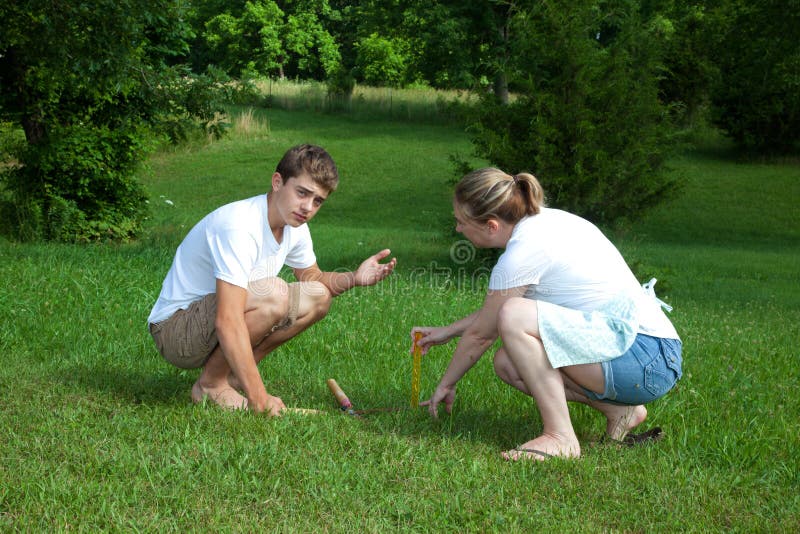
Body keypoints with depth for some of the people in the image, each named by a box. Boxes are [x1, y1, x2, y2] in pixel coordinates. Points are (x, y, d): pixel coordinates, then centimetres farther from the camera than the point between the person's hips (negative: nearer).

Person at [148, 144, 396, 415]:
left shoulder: (294, 225, -1)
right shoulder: (239, 225, -30)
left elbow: (313, 277, 18)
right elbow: (227, 322, -36)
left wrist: (354, 278, -5)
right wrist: (258, 398, -37)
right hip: (174, 327, -9)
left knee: (317, 297, 1)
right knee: (273, 293, -32)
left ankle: (234, 371, 3)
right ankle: (211, 383, -13)